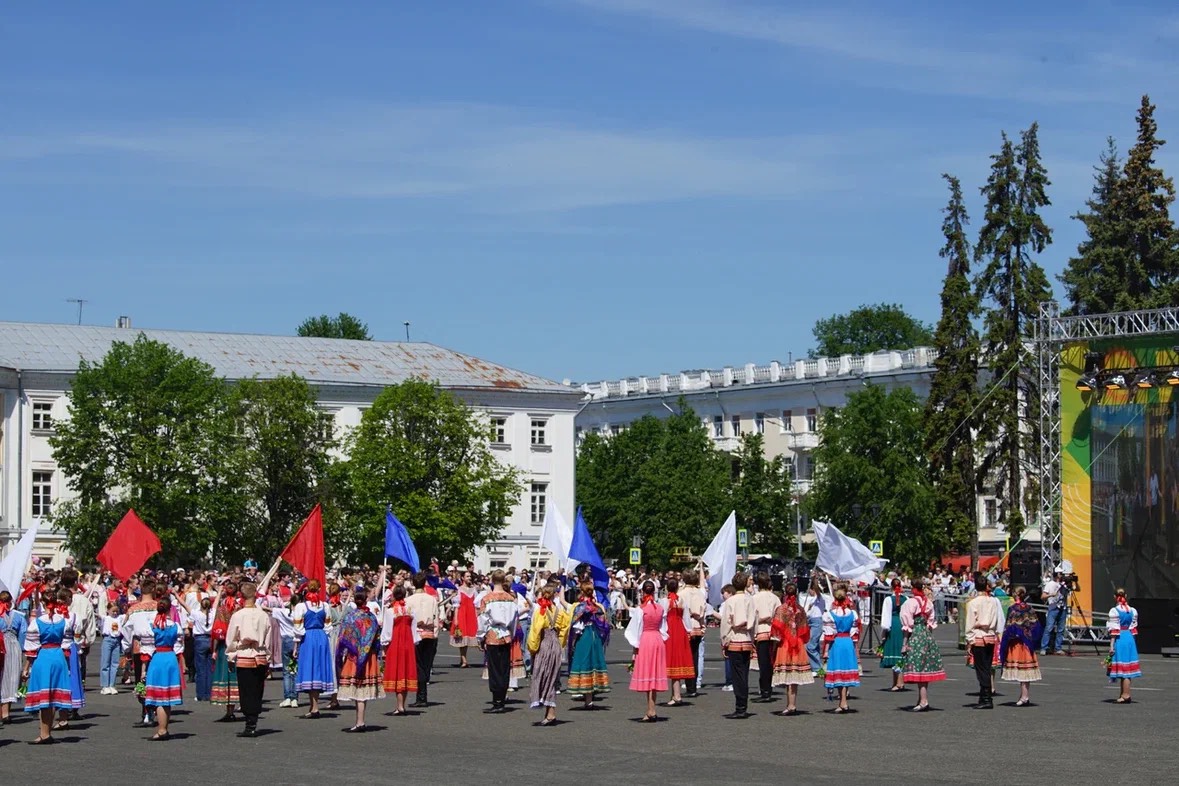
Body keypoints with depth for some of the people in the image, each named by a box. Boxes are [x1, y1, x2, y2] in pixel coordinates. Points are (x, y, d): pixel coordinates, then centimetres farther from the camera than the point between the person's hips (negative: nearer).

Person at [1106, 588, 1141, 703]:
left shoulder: (1114, 611, -12)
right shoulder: (1133, 611, 6)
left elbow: (1114, 630, -14)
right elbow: (1133, 628, 10)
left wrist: (1111, 646, -11)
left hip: (1119, 640, -6)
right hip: (1130, 639, 6)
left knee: (1122, 667, -3)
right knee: (1127, 667, 12)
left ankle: (1125, 695, -1)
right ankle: (1123, 694, 20)